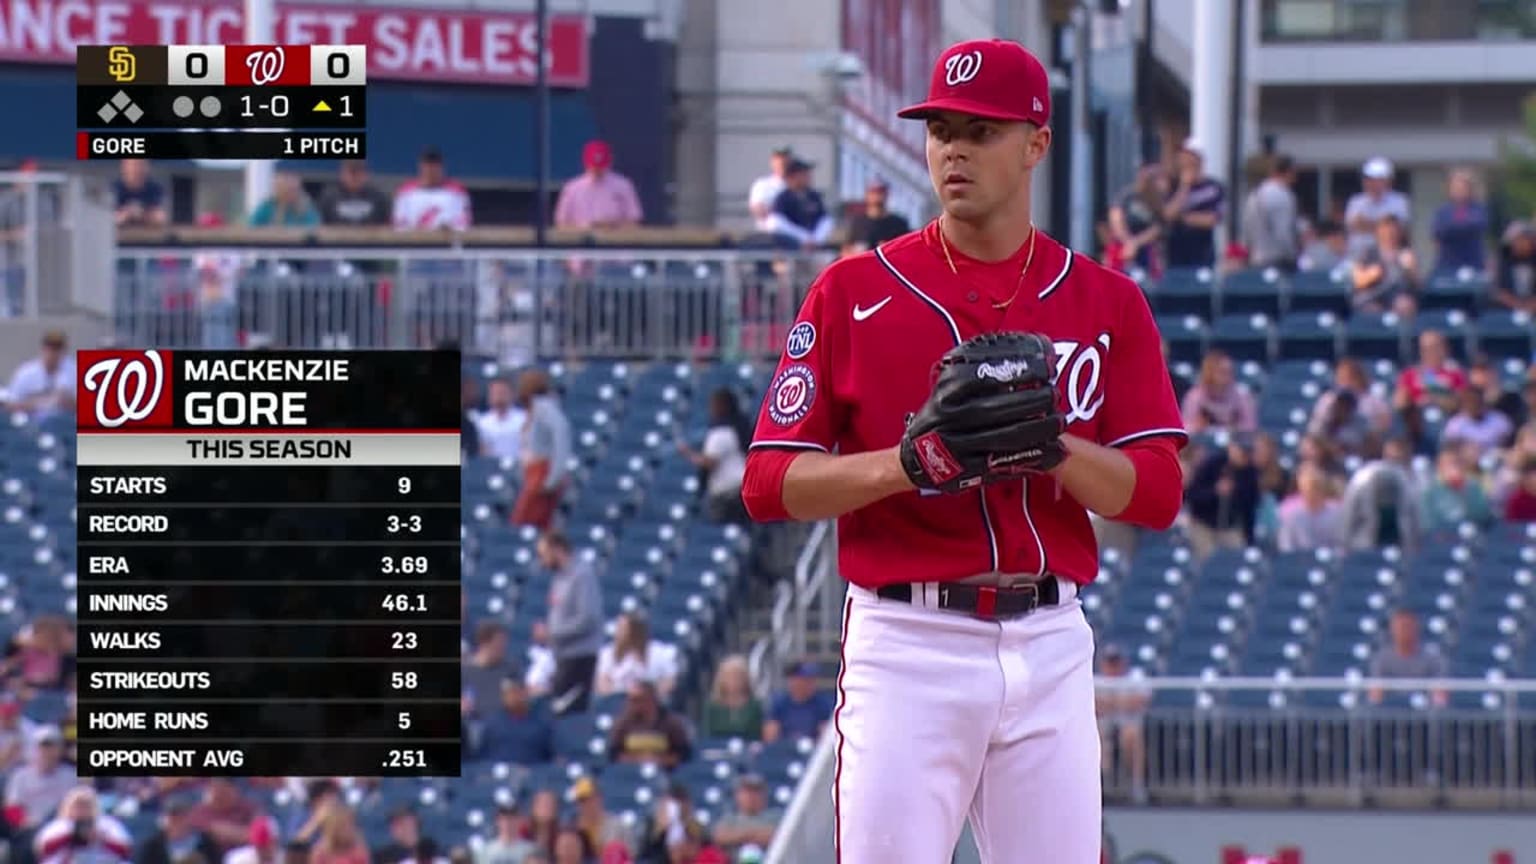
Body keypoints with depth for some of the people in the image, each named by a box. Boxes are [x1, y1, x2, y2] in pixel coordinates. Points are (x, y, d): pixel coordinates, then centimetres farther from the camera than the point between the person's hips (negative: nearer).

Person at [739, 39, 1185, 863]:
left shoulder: (1106, 302, 9)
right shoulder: (856, 292, 3)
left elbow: (1157, 493, 1)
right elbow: (768, 484, -2)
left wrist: (1052, 447, -17)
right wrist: (905, 465, -18)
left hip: (1051, 646, 2)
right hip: (906, 645, -2)